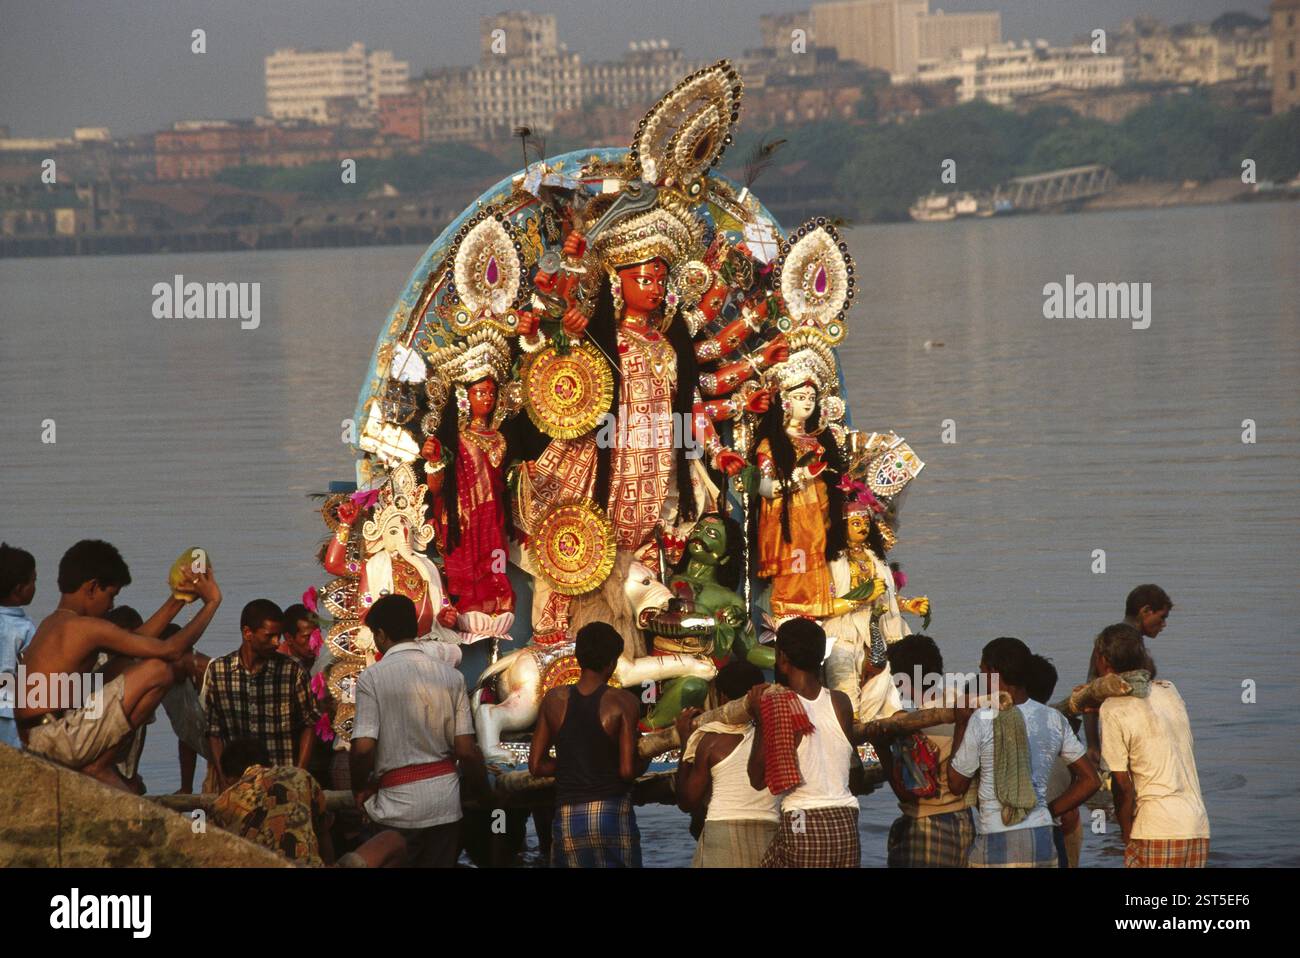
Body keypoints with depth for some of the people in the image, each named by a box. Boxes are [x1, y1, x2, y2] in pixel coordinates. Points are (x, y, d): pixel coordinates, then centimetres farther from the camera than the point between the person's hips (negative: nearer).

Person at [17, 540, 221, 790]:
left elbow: (136, 642, 24)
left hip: (34, 744, 10)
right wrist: (212, 602, 3)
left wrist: (179, 598, 26)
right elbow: (171, 650, -8)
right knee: (159, 670, -7)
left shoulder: (51, 624, 18)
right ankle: (99, 766, -3)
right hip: (58, 739, -10)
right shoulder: (87, 628, -11)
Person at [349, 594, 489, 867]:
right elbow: (467, 751, 1)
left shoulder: (372, 677, -8)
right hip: (446, 803, 4)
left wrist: (360, 788, 5)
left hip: (398, 805, -4)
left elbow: (363, 749, -14)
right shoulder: (451, 676, 3)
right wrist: (481, 792, 15)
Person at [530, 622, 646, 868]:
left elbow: (537, 766, 4)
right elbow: (627, 771, -11)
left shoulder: (554, 700, 2)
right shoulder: (623, 702, -8)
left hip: (567, 816, 3)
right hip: (612, 811, -3)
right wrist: (645, 758, 10)